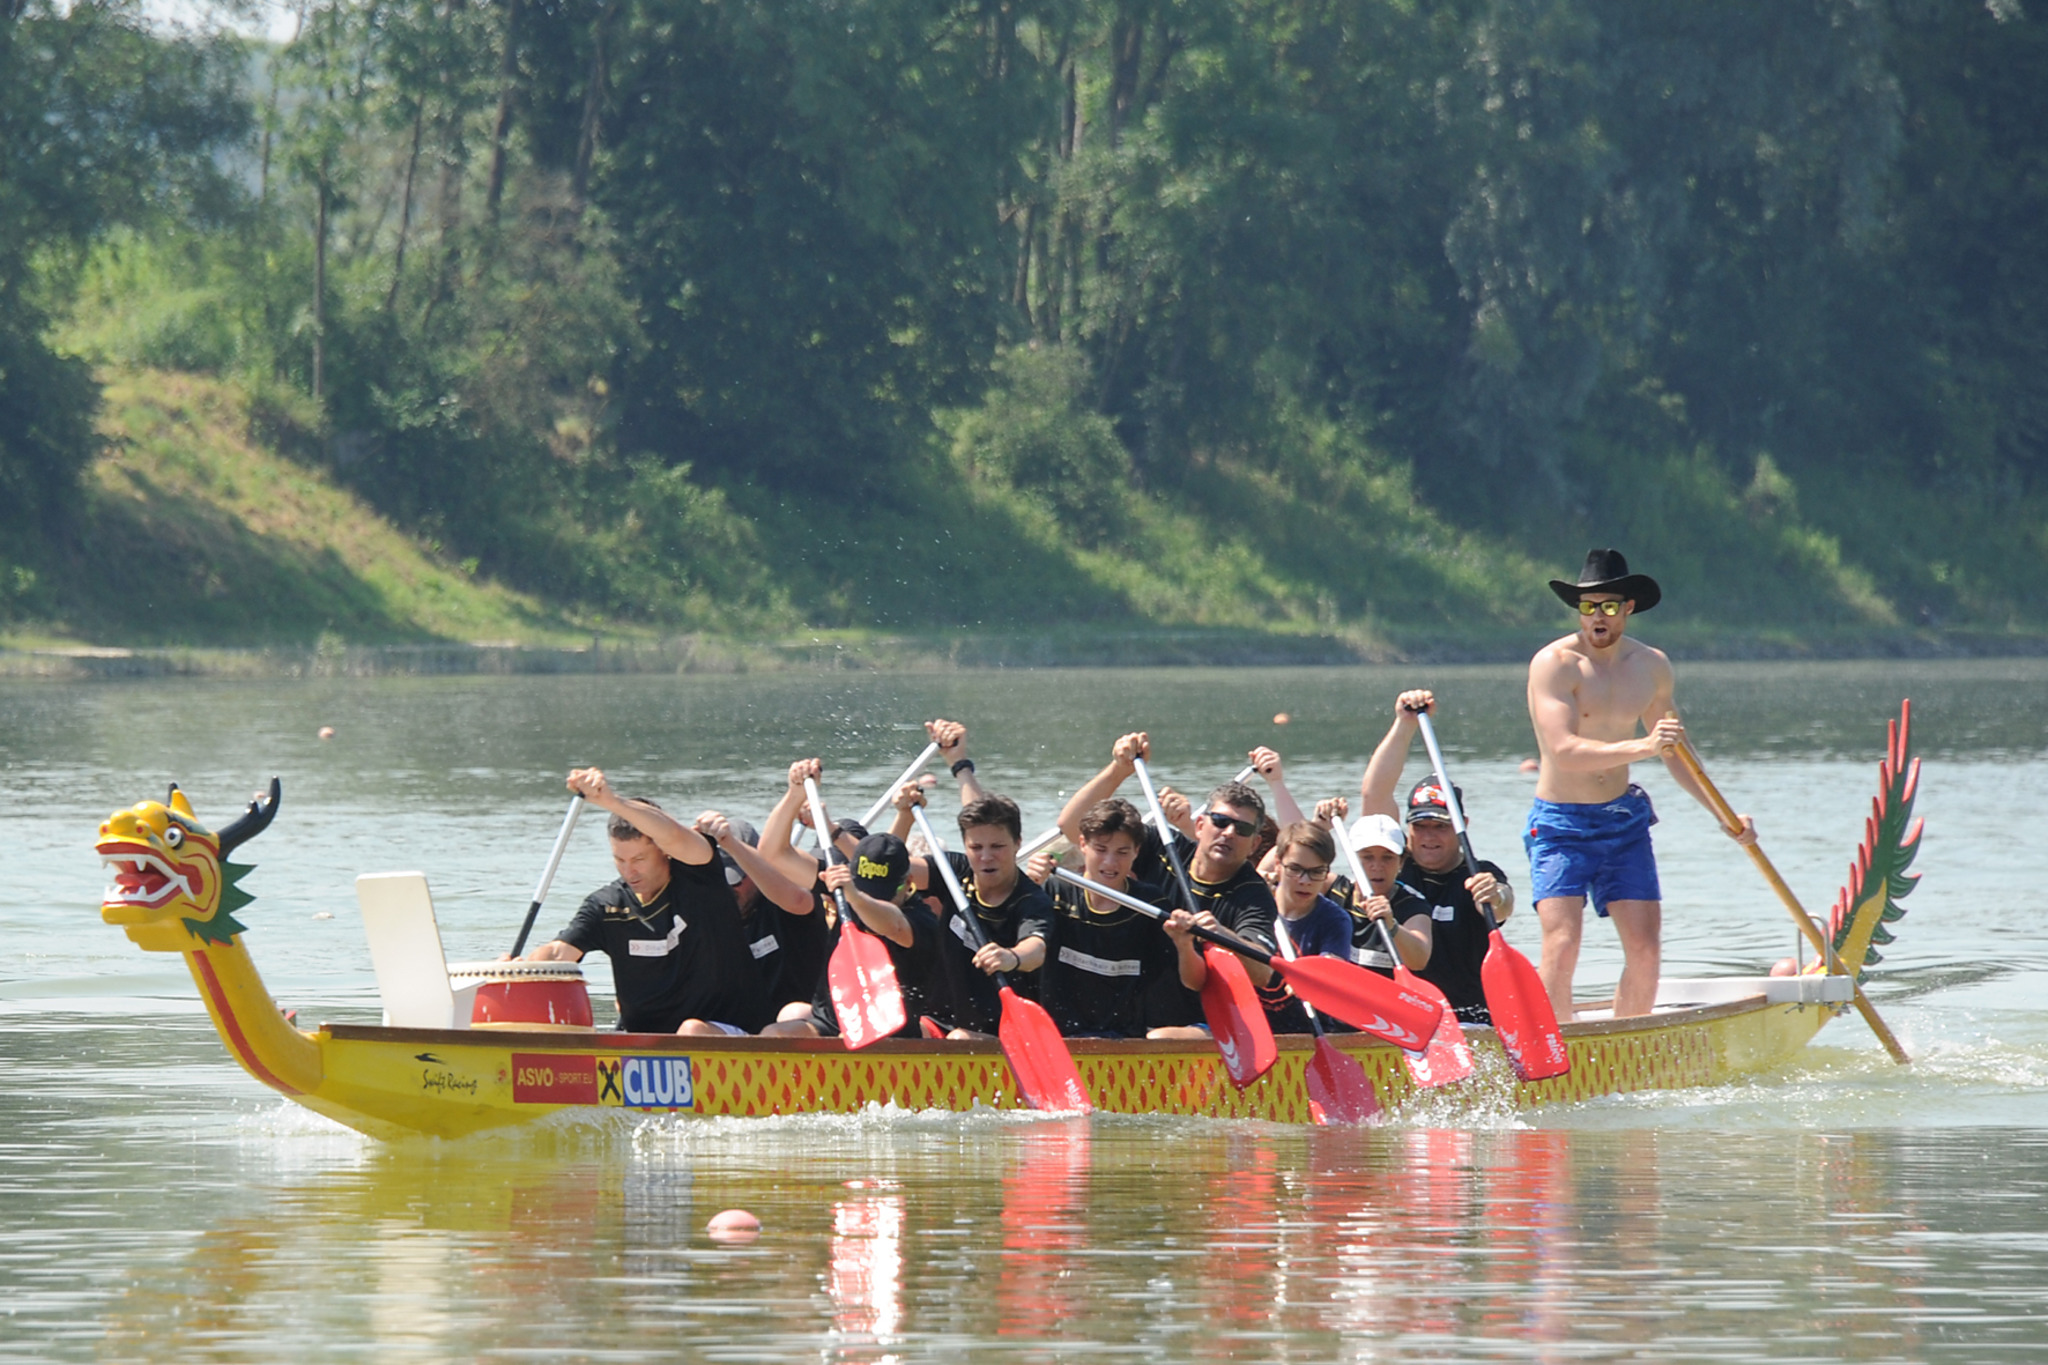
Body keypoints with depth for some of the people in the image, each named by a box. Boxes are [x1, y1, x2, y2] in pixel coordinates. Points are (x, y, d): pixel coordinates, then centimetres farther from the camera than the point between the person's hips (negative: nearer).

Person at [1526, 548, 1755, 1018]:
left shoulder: (1652, 666, 6)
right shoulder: (1554, 663, -13)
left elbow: (1672, 749, 21)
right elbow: (1565, 752, -25)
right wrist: (1642, 748, -36)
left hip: (1623, 821, 5)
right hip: (1561, 824, -5)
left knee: (1645, 951, -3)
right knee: (1561, 947, -18)